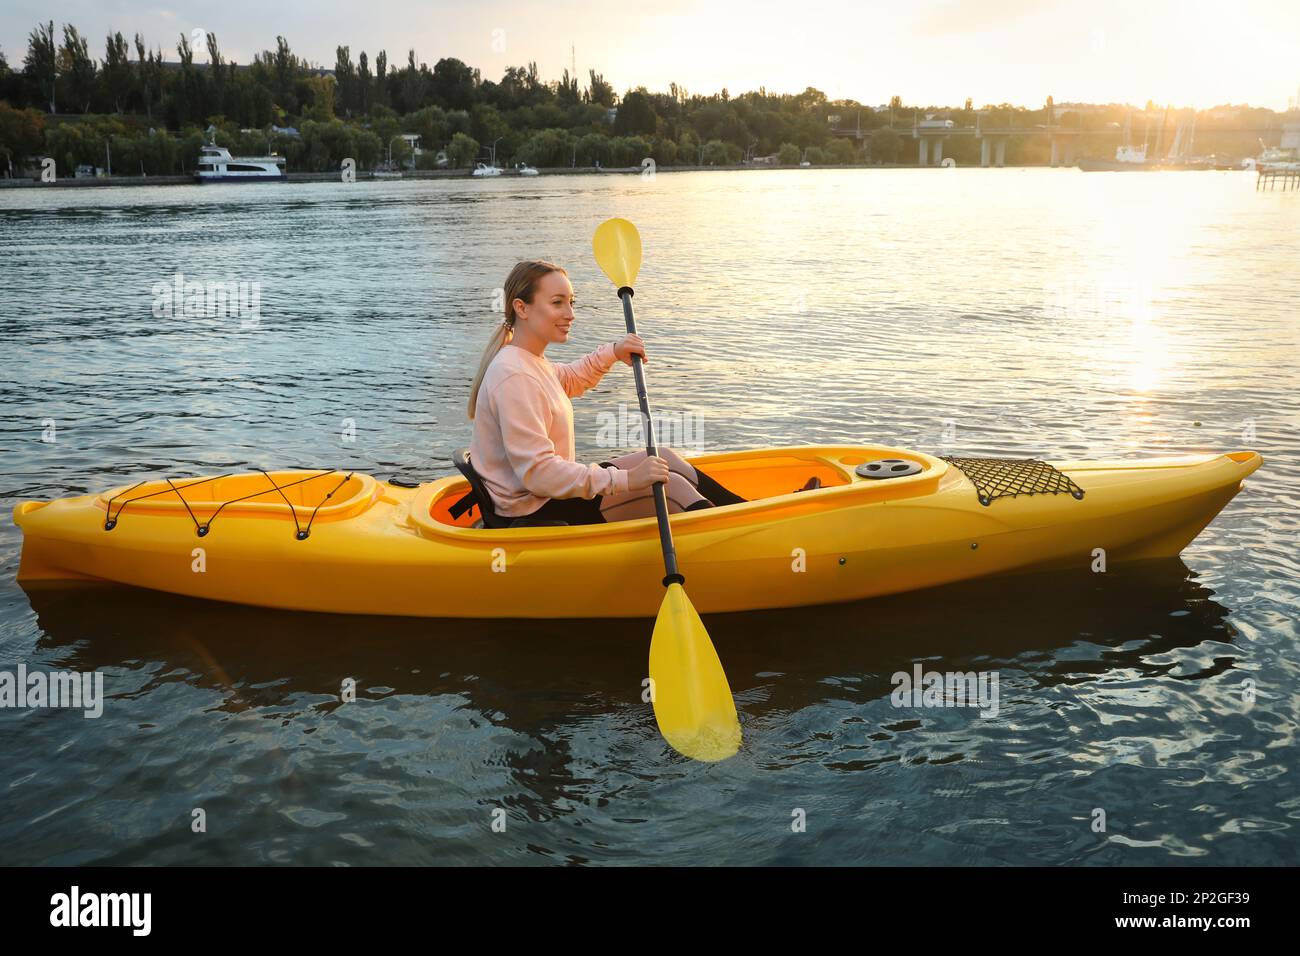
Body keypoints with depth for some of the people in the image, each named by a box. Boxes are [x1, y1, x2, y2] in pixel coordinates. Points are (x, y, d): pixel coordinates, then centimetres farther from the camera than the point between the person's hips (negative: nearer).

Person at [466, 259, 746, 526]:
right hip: (536, 514, -10)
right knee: (670, 485, -11)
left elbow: (569, 381, 32)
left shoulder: (529, 360, 7)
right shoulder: (513, 377, -25)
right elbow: (538, 473, -29)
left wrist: (612, 353, 14)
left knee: (665, 458, 9)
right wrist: (627, 479, -29)